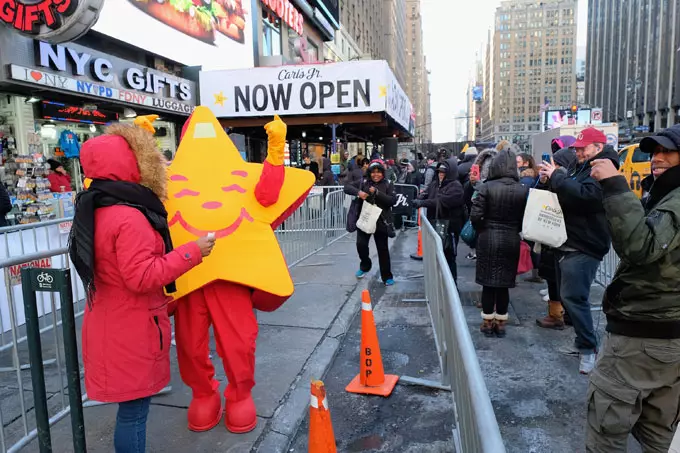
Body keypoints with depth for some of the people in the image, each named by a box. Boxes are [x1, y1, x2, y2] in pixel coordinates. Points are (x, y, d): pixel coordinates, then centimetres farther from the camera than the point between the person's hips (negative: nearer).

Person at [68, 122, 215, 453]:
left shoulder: (95, 209, 7)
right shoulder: (129, 217, -25)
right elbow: (142, 277, -28)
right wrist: (192, 252, -23)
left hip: (112, 325, 10)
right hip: (131, 331, -10)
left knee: (130, 406, 23)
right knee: (133, 409, 5)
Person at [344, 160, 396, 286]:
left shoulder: (387, 184, -2)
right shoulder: (364, 182, 2)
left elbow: (392, 200, -12)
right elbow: (347, 187, -1)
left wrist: (377, 193, -22)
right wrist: (358, 192, -21)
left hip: (381, 222, -1)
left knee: (383, 249, 5)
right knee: (361, 244, -4)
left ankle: (387, 276, 19)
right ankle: (365, 266, 27)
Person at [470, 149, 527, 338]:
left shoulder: (486, 187, -10)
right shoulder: (523, 190, -4)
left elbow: (475, 216, -13)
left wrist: (482, 230, 5)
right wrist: (514, 230, 14)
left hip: (488, 239, -2)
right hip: (511, 241, 2)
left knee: (488, 283, 8)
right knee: (504, 283, 12)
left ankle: (488, 322, 17)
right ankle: (500, 323, 21)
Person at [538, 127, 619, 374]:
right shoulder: (582, 168, 19)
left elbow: (583, 195, -30)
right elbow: (567, 192, 23)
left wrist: (556, 176, -19)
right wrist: (551, 180, 3)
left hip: (583, 247, -10)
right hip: (570, 243, 10)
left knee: (574, 296, -12)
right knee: (570, 295, 15)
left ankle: (589, 348, 0)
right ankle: (583, 343, 27)